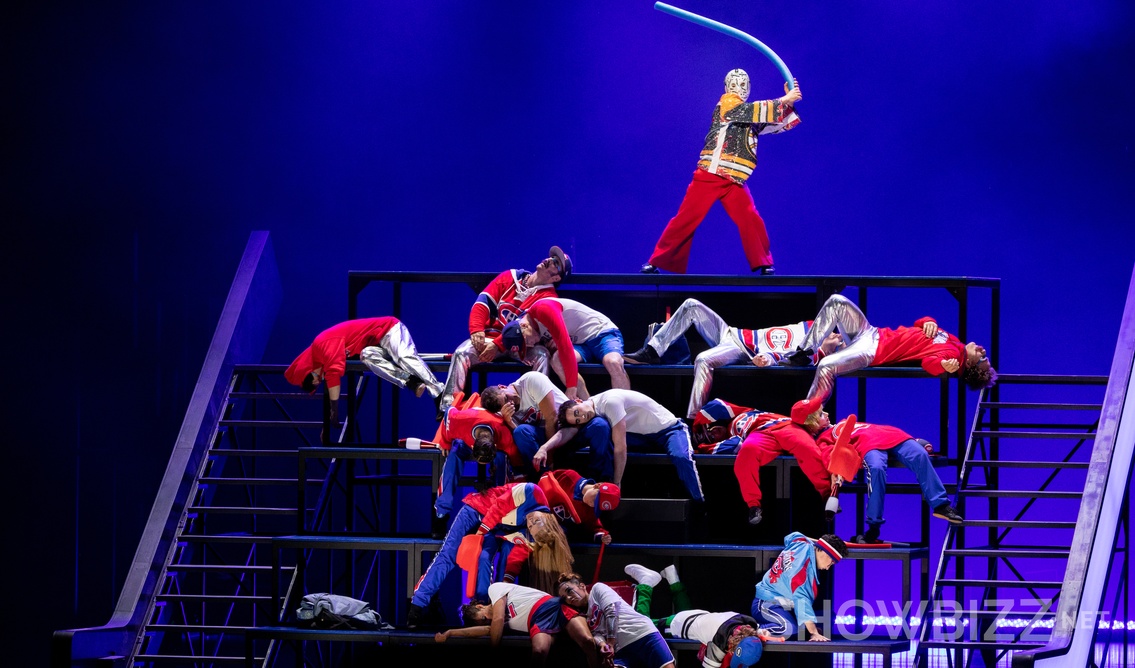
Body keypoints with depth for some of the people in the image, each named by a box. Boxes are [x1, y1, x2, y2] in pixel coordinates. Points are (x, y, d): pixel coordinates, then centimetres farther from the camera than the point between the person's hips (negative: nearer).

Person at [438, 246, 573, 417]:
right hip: (490, 337, 2)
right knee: (462, 352, -25)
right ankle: (447, 407, -31)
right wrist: (476, 331, -14)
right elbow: (483, 302, 3)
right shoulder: (511, 277, 9)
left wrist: (497, 345, -24)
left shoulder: (548, 296, -3)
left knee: (540, 354, -32)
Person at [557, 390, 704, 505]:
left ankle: (700, 506, -24)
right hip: (644, 436, 7)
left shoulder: (610, 402, -29)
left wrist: (616, 483, -25)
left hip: (669, 428, -7)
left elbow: (620, 448, -30)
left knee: (681, 457, -38)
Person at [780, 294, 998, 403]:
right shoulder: (953, 341, 11)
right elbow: (920, 324, 19)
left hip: (873, 351, -10)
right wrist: (929, 322, -5)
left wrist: (945, 366, -53)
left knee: (826, 367, -31)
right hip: (872, 333, 10)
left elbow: (930, 362, -32)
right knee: (837, 302, 4)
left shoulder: (951, 354, -12)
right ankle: (803, 353, 8)